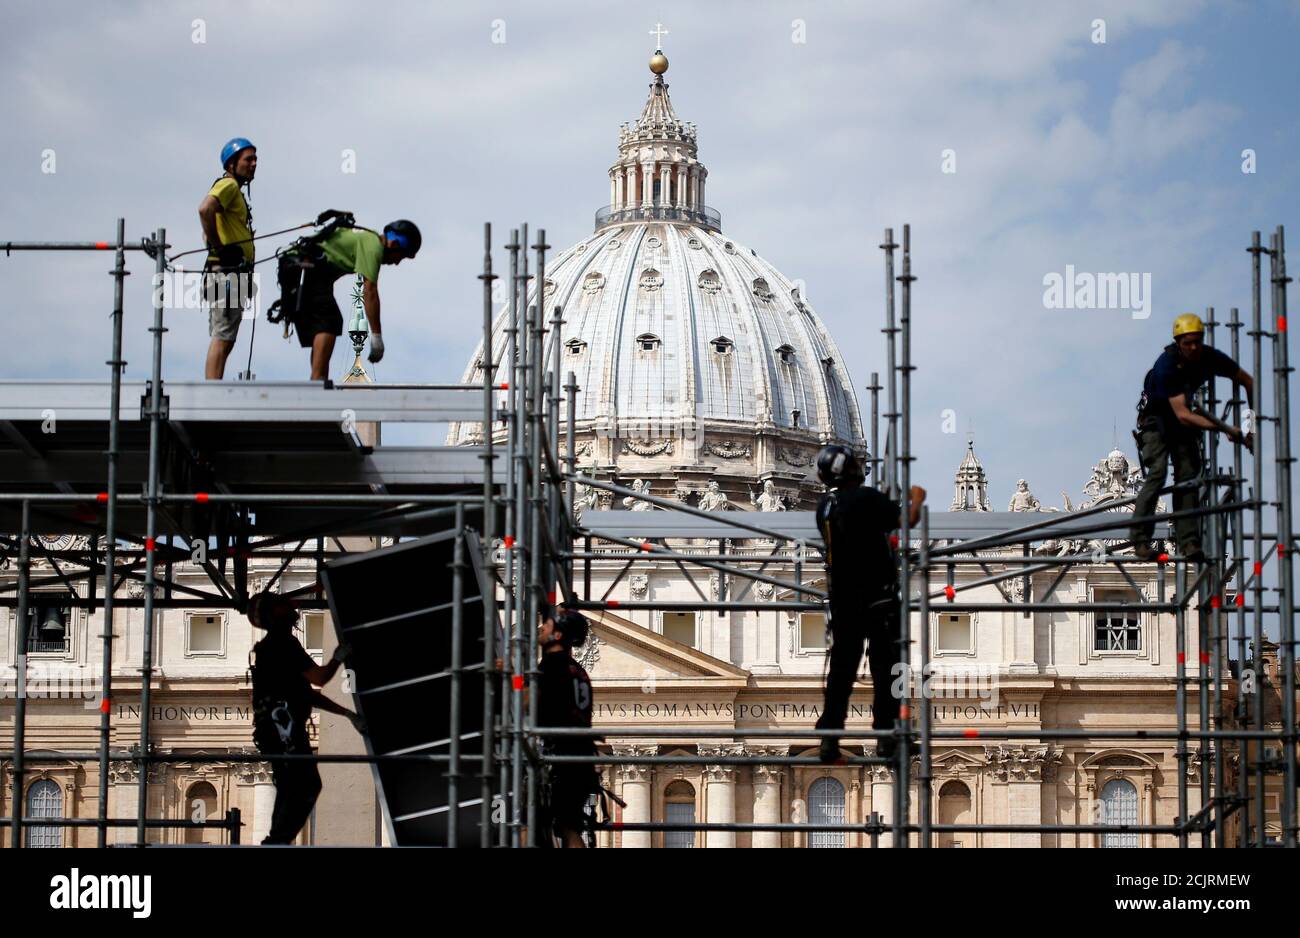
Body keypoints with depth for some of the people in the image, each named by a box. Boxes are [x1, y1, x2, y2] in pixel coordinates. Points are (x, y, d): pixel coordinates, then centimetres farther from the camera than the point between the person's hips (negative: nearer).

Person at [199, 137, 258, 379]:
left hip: (231, 275, 10)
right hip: (227, 273, -10)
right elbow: (205, 209, -28)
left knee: (223, 340, 10)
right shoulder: (228, 185, -9)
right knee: (222, 339, -13)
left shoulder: (235, 190, 23)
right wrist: (218, 247, -21)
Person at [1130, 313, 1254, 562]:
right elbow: (1183, 415, -38)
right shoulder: (1167, 366, -33)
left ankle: (1189, 542, -12)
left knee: (1188, 474, -8)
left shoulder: (1211, 358, -17)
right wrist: (1225, 428, -41)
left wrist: (1252, 418, -5)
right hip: (1156, 417, -5)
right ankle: (1140, 539, -20)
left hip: (1182, 415, 5)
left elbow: (1247, 382, -1)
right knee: (1157, 472, -21)